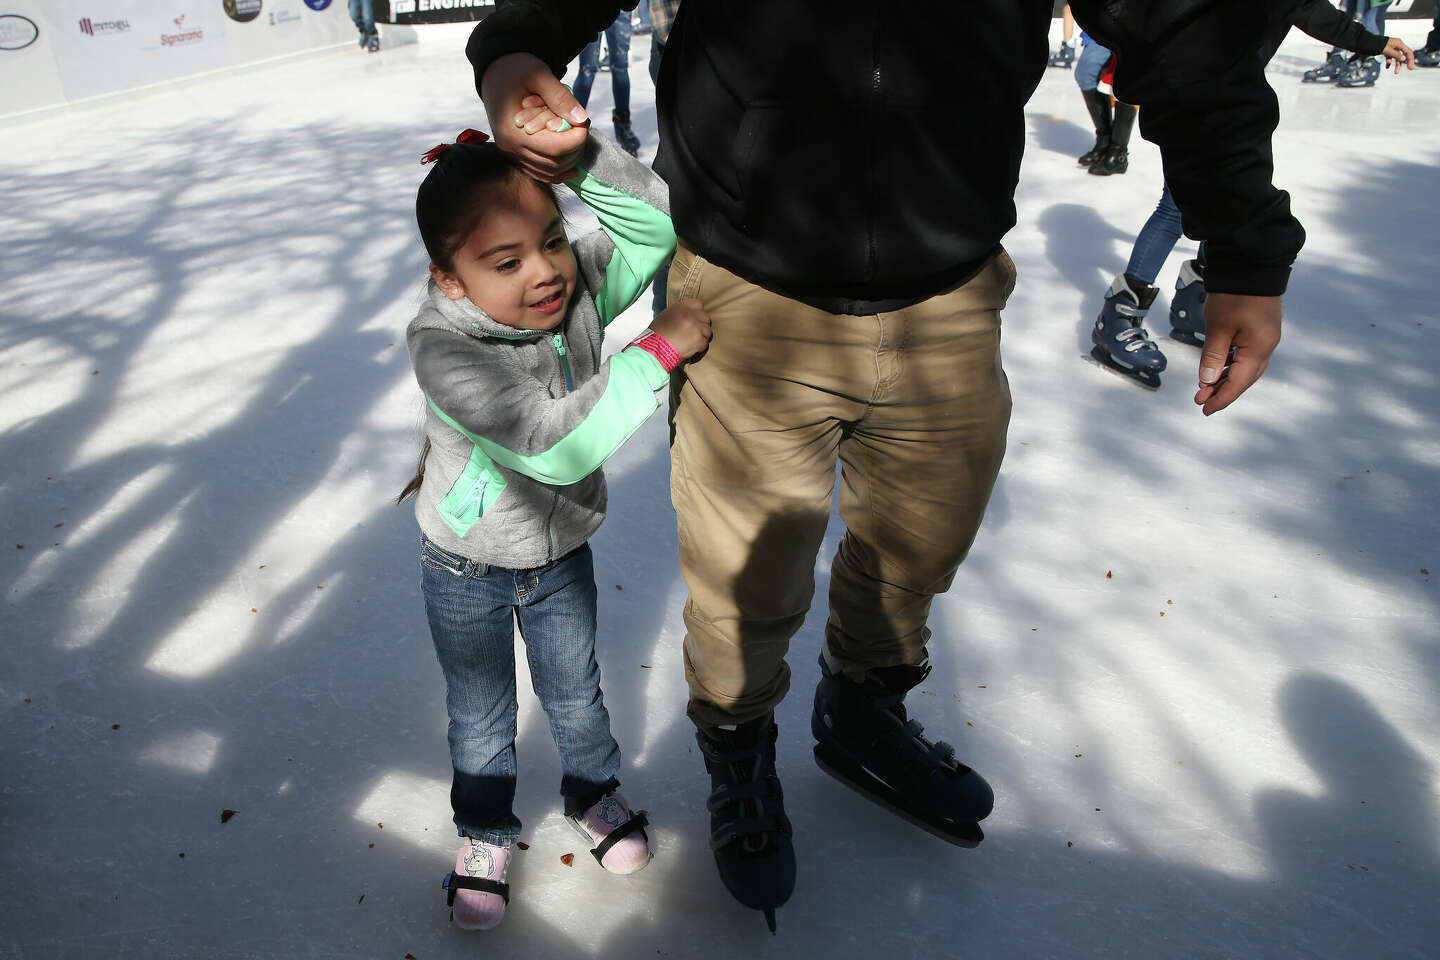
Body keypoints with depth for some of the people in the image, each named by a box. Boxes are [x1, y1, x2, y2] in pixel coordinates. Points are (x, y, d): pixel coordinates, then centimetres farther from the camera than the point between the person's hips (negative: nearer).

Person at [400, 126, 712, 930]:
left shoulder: (578, 286, -17)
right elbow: (554, 444, -43)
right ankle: (486, 831, 47)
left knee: (575, 694, 24)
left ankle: (595, 790, 53)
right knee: (481, 718, 20)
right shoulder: (441, 348, -34)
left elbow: (655, 220, -23)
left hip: (561, 557, 4)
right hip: (468, 571, -3)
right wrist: (660, 349, -42)